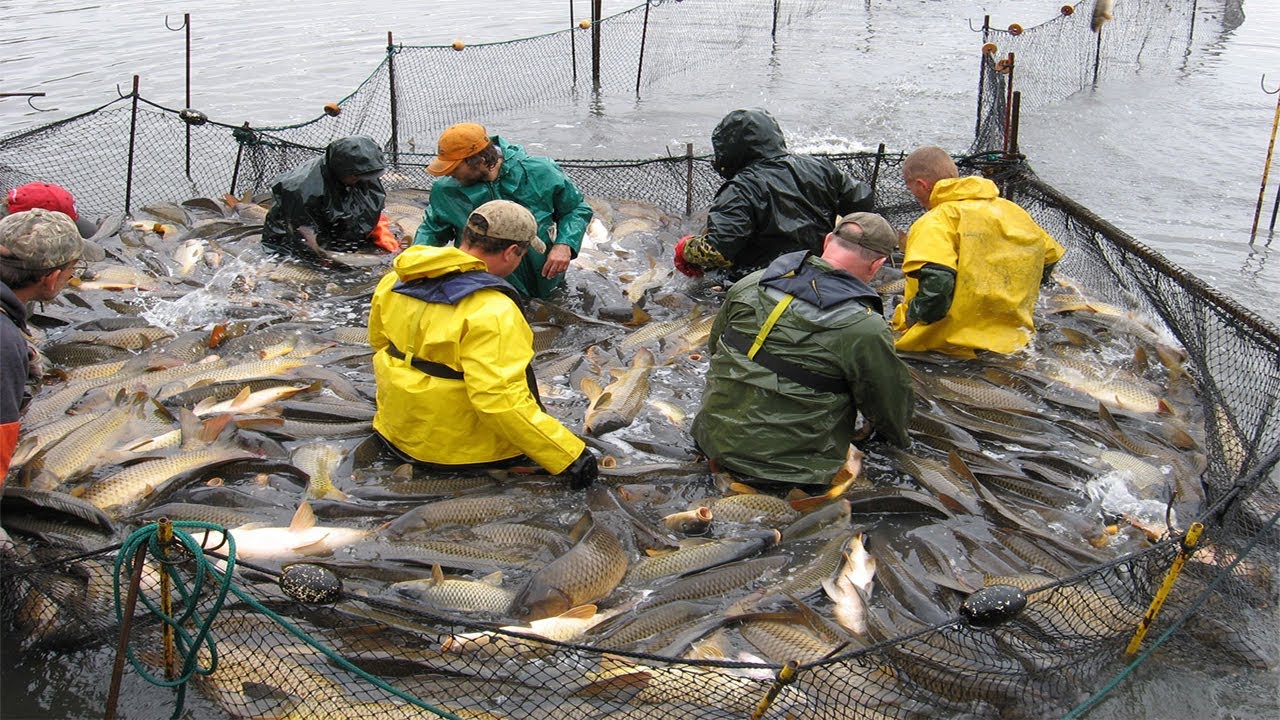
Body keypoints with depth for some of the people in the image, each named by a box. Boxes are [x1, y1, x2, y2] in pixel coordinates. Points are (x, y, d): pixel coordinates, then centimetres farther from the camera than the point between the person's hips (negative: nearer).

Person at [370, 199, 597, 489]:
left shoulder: (396, 279, -4)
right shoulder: (491, 311, -29)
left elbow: (379, 340, 13)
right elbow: (501, 401, -33)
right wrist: (570, 456, -28)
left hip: (396, 426, 8)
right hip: (457, 447, -7)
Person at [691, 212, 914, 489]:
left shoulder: (749, 285, -1)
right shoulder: (867, 330, -16)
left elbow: (714, 345, 17)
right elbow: (892, 409, -1)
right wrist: (896, 440, 23)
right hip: (789, 468, -6)